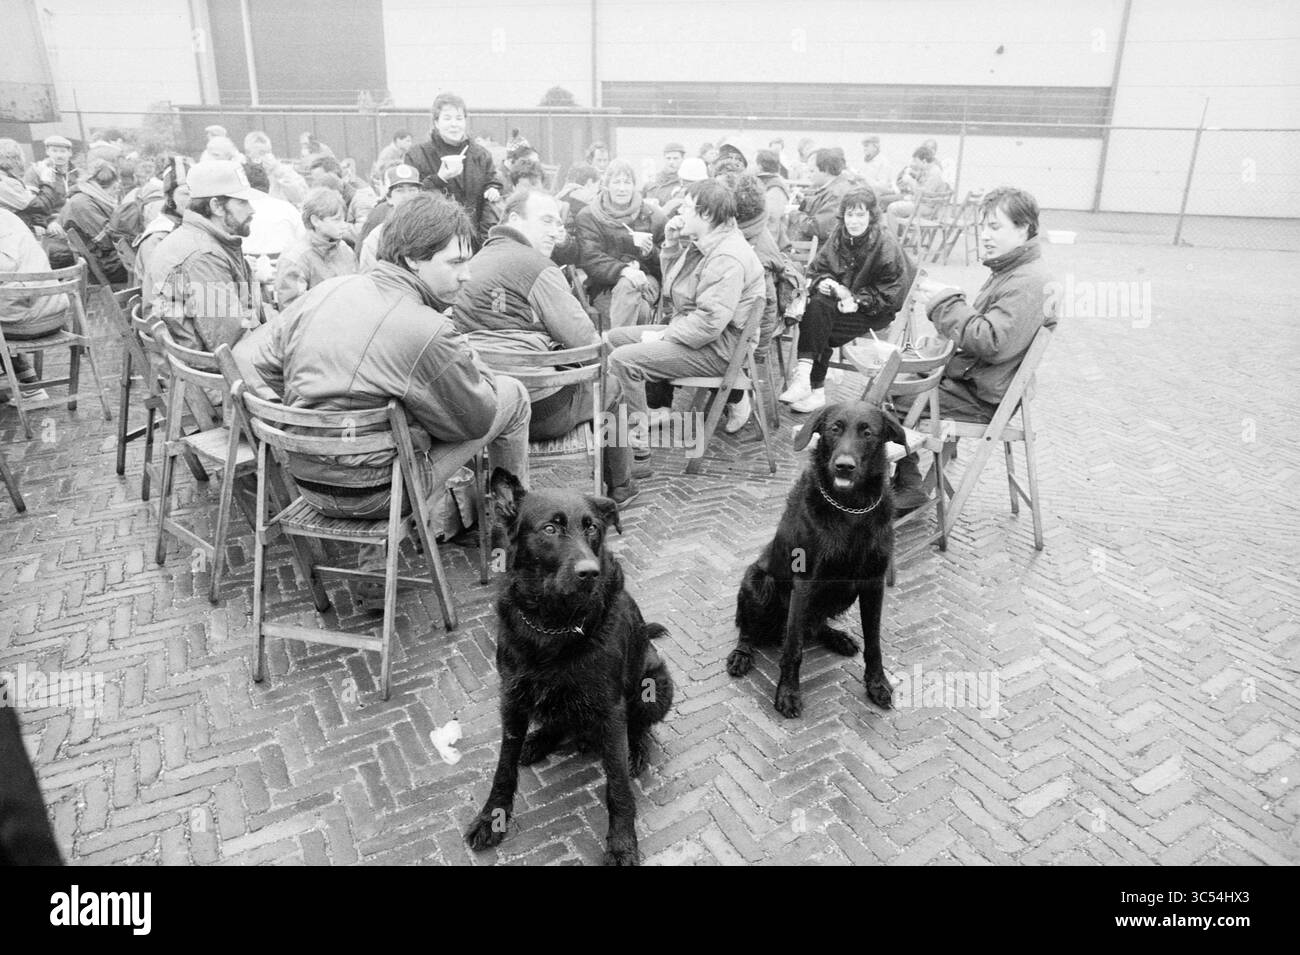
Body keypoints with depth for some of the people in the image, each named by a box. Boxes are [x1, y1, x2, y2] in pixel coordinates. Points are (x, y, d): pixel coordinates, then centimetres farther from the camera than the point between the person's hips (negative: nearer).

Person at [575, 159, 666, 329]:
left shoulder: (653, 216, 12)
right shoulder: (588, 217, 6)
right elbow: (591, 259, -8)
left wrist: (650, 251, -11)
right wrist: (623, 270, -27)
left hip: (645, 281, 2)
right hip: (604, 286, -2)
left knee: (628, 286, -35)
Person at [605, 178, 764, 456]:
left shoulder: (727, 259, -22)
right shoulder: (702, 244, 11)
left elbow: (710, 321, -29)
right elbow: (671, 284, 23)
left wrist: (663, 336, -19)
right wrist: (672, 244, 7)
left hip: (715, 349, -11)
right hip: (689, 330, 11)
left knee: (622, 359, -23)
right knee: (613, 337, 11)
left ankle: (637, 436, -9)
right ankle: (656, 411, 10)